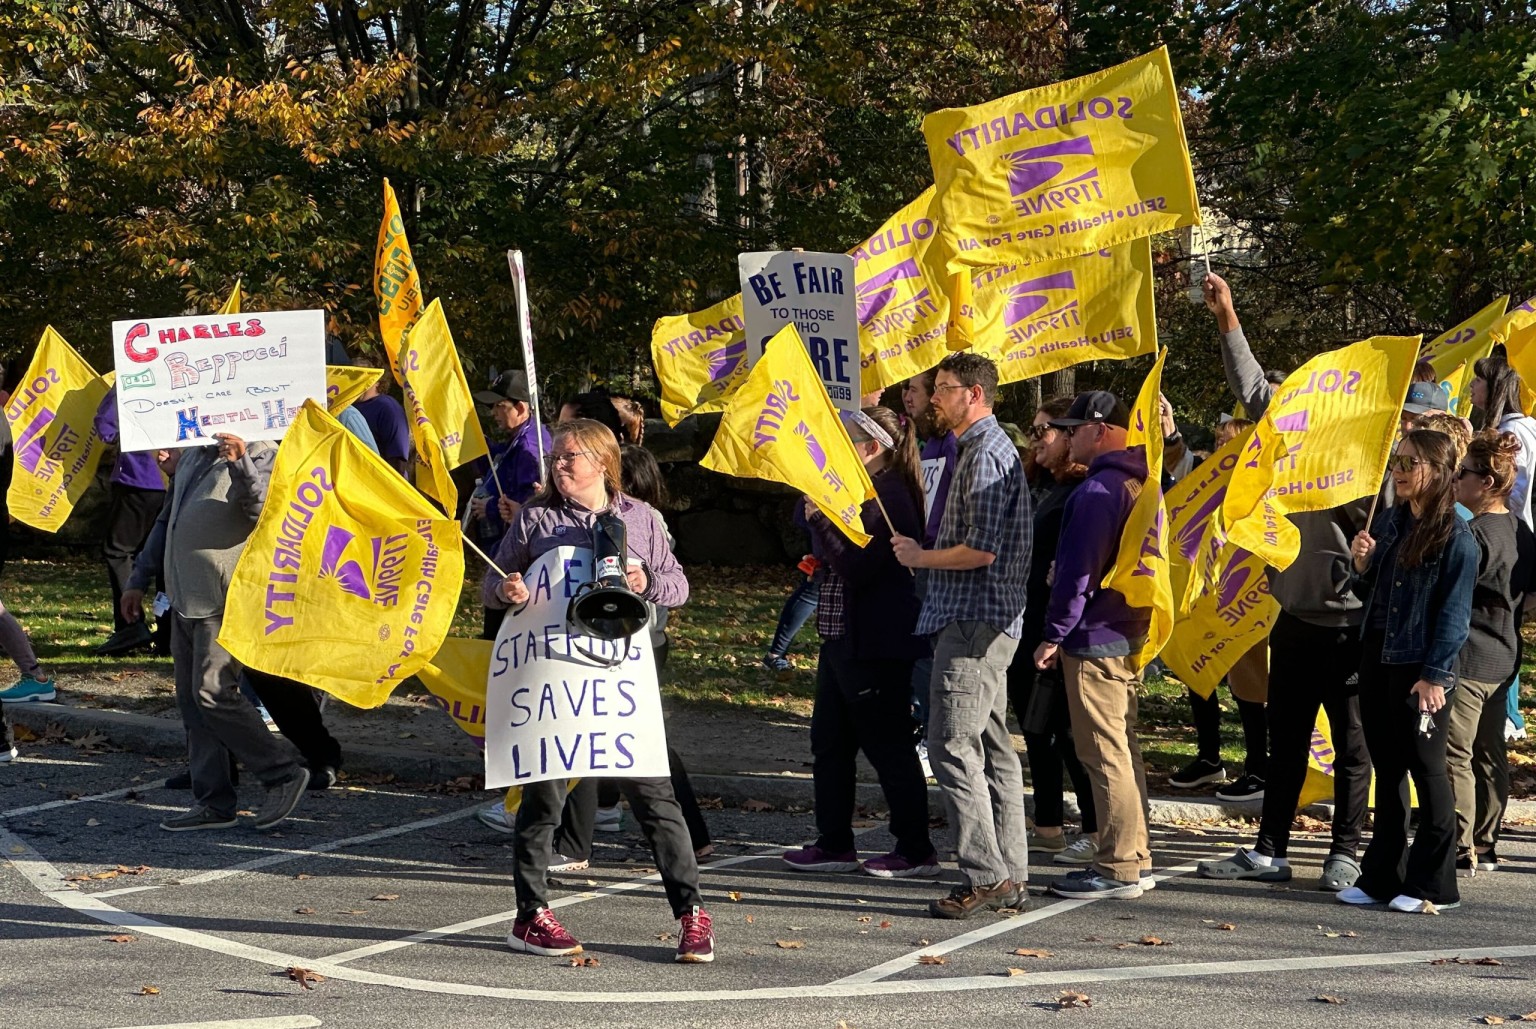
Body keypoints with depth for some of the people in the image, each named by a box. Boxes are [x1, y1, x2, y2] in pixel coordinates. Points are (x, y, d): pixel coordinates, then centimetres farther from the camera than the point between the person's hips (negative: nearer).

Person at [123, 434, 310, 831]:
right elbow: (167, 519, 25)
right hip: (185, 598, 9)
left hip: (225, 601, -8)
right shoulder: (193, 454, 18)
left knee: (212, 694, -14)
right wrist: (140, 580, 23)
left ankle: (284, 773, 0)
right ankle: (213, 802, 14)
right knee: (192, 703, 8)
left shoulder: (260, 453, -7)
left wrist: (240, 463, -39)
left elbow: (263, 508, -24)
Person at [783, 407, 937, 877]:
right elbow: (837, 560, 19)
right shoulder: (864, 493, 16)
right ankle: (834, 844, 20)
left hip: (873, 646, -11)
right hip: (844, 639, 11)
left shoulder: (887, 497, -17)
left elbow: (856, 567, -24)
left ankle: (916, 852, 4)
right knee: (829, 742, 13)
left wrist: (821, 518, -19)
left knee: (888, 746, -4)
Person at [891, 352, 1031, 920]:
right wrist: (923, 554, 16)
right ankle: (1009, 876, 15)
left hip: (974, 620, -11)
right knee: (991, 746, 11)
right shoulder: (985, 448, 19)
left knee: (953, 745, -11)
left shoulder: (986, 453, -15)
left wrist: (919, 557, -9)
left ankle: (985, 876, -10)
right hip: (985, 620, 11)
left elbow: (981, 551, -21)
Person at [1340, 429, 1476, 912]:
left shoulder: (1455, 536, -10)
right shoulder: (1387, 521, 11)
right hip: (1378, 656, 7)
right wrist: (1362, 565, -2)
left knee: (1427, 770, 0)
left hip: (1421, 667, -7)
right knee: (1387, 768, 11)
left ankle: (1433, 884, 8)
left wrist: (1434, 675, -16)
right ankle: (1382, 877, 17)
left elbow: (1454, 613, -12)